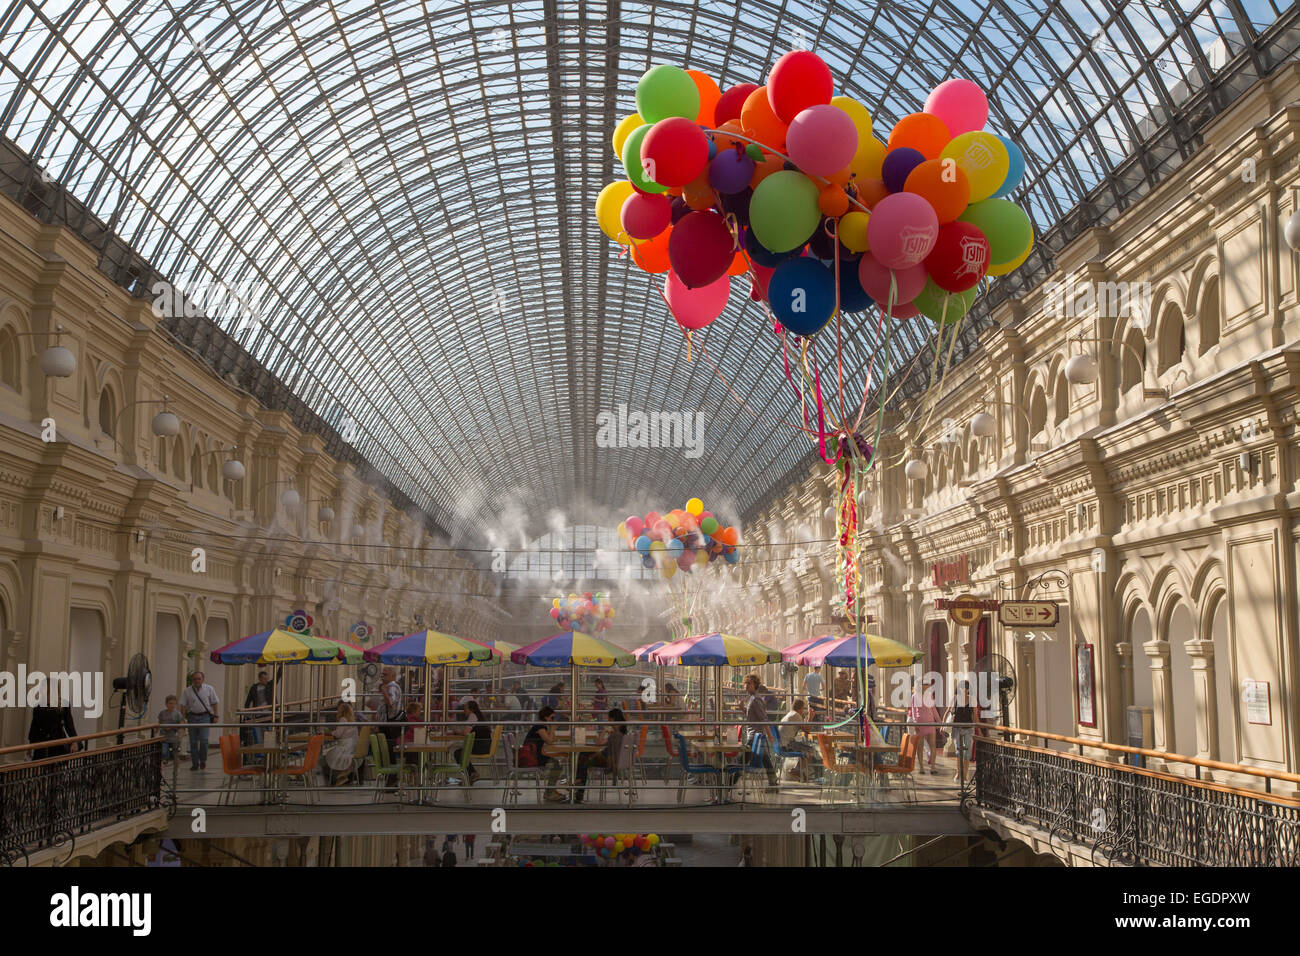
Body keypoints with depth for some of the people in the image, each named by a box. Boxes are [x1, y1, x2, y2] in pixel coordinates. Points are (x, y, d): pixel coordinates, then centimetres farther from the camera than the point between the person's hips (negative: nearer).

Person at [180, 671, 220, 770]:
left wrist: (216, 716, -1)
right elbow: (183, 705, 5)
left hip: (205, 716, -2)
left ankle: (203, 760, 7)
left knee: (203, 739, -12)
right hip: (192, 717, 2)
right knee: (193, 741, 3)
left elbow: (215, 703, 6)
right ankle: (195, 763, 11)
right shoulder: (187, 691, 5)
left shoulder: (209, 689, 4)